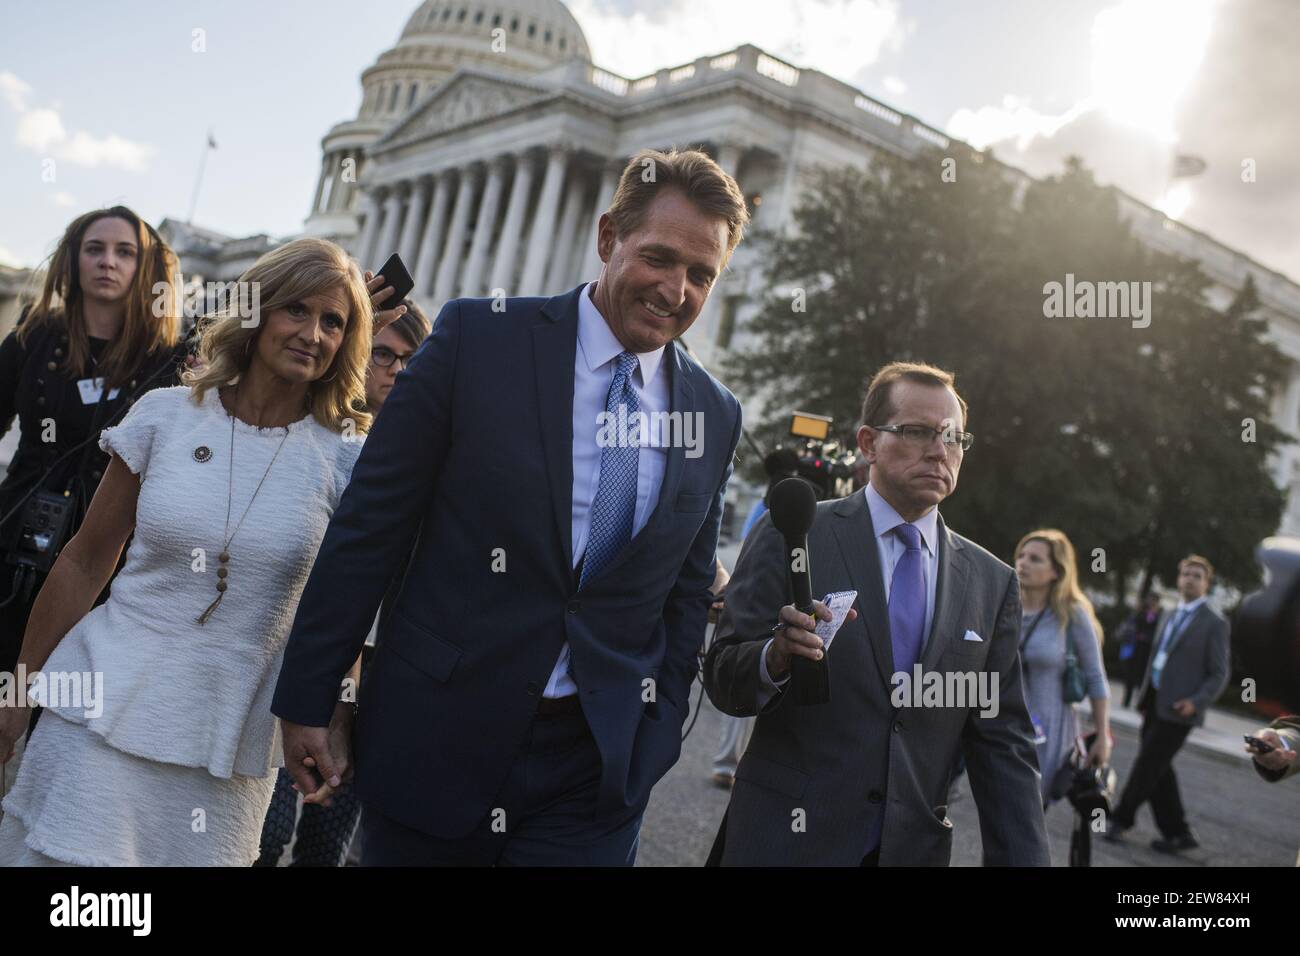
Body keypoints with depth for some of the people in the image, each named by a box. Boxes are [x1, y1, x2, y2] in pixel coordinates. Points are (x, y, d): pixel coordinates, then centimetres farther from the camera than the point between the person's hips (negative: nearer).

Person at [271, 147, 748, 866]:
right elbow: (368, 524, -5)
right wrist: (306, 699, -4)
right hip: (436, 740, -1)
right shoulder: (478, 337, -6)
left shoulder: (716, 416, 4)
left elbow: (687, 595, 11)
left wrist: (656, 744, 7)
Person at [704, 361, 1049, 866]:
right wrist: (776, 656, -28)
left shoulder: (992, 582, 4)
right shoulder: (793, 534, -6)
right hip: (787, 838, -3)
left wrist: (1022, 859, -4)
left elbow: (1003, 741, 4)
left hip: (915, 846, 4)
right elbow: (722, 677, -8)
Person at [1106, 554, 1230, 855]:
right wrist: (1144, 696, 16)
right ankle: (1177, 832, 18)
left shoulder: (1214, 622, -5)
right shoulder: (1169, 615, 16)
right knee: (1157, 769, 8)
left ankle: (1121, 819, 10)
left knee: (1147, 765, -4)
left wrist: (1196, 702, -19)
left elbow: (1219, 674, -6)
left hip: (1178, 708, -7)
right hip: (1154, 702, 7)